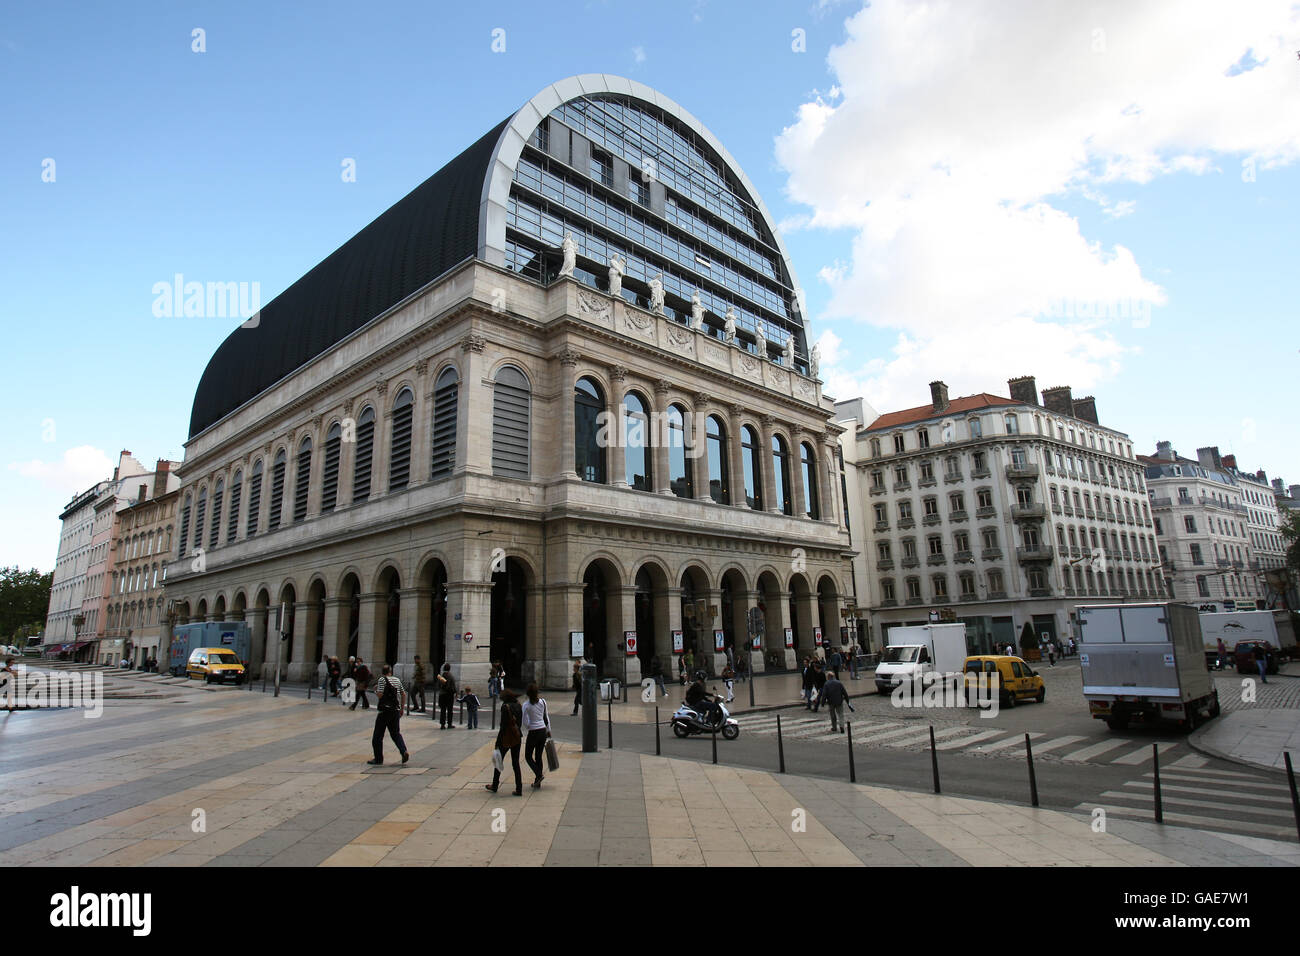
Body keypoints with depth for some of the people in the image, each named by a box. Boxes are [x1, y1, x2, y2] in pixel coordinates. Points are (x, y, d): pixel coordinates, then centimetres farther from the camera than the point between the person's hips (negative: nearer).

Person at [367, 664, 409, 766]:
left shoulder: (382, 680, -7)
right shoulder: (397, 680, 11)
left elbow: (380, 695, -15)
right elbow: (403, 694, 13)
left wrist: (375, 690, 6)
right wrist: (402, 709, 19)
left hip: (385, 711, -5)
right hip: (396, 711, 6)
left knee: (378, 736, 6)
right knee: (396, 733, 13)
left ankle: (378, 759, 9)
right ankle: (404, 751, -7)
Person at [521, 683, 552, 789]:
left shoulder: (526, 705, -14)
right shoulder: (542, 701, 0)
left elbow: (526, 723, -15)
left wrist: (528, 728, 7)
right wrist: (548, 730, 18)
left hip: (533, 732, -5)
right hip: (543, 731, 5)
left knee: (528, 756, 13)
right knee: (538, 756, 15)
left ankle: (539, 774, -8)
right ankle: (538, 783, 19)